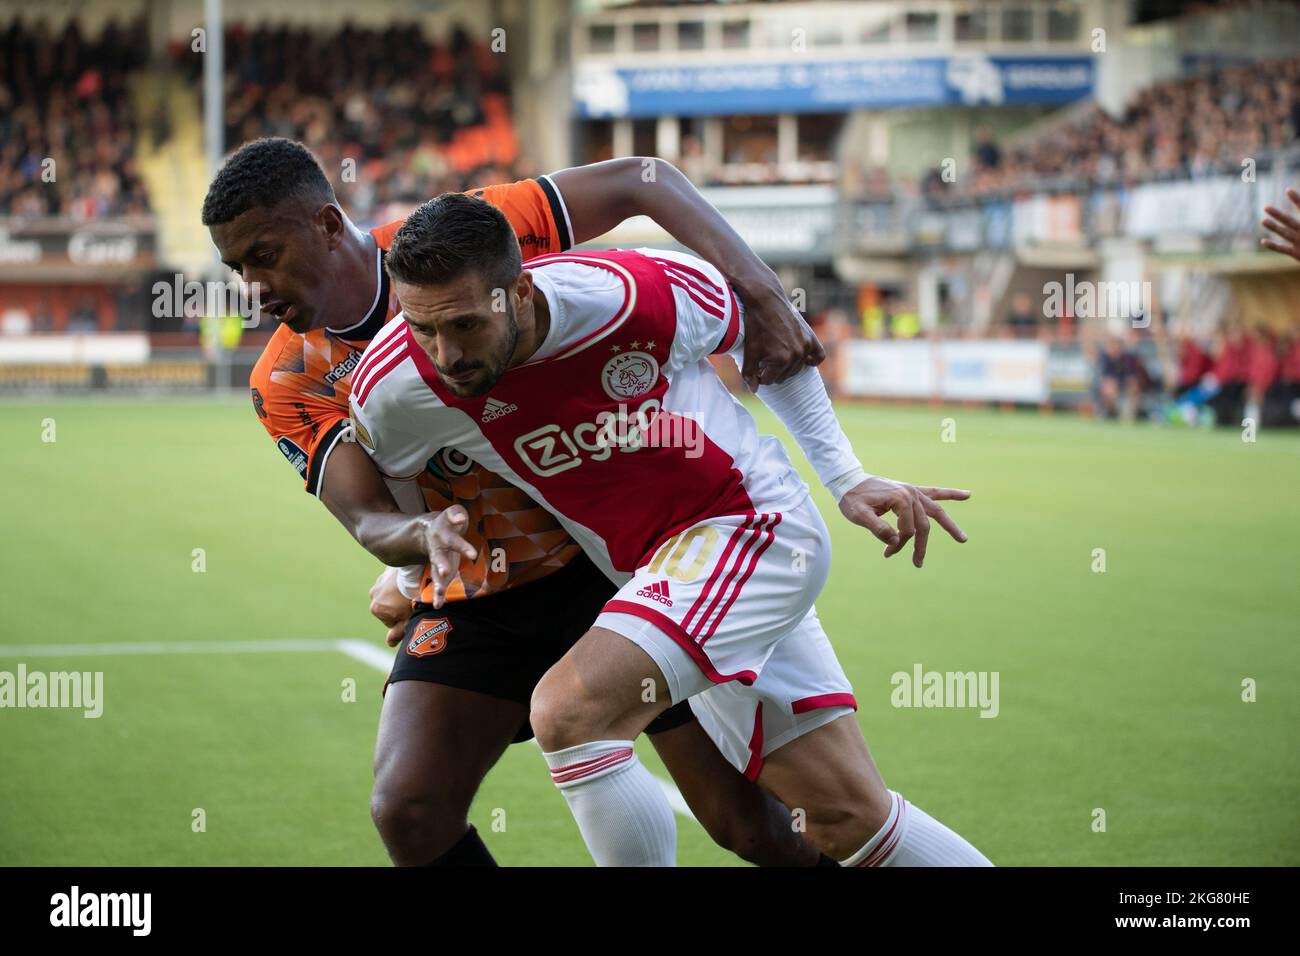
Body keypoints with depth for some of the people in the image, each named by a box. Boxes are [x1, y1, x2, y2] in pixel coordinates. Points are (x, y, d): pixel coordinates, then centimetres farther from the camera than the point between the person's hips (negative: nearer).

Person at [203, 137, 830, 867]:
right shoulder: (287, 384, -7)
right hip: (477, 607, 3)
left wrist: (766, 298, -21)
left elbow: (640, 182, -10)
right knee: (407, 811, -18)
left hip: (616, 551, -3)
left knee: (745, 821, -5)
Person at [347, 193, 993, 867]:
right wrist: (420, 538, -17)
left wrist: (847, 480, 1)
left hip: (753, 521, -5)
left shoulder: (651, 293, -23)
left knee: (567, 711, -25)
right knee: (849, 817, 5)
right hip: (655, 573, 5)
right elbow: (370, 511, 4)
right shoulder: (397, 382, -17)